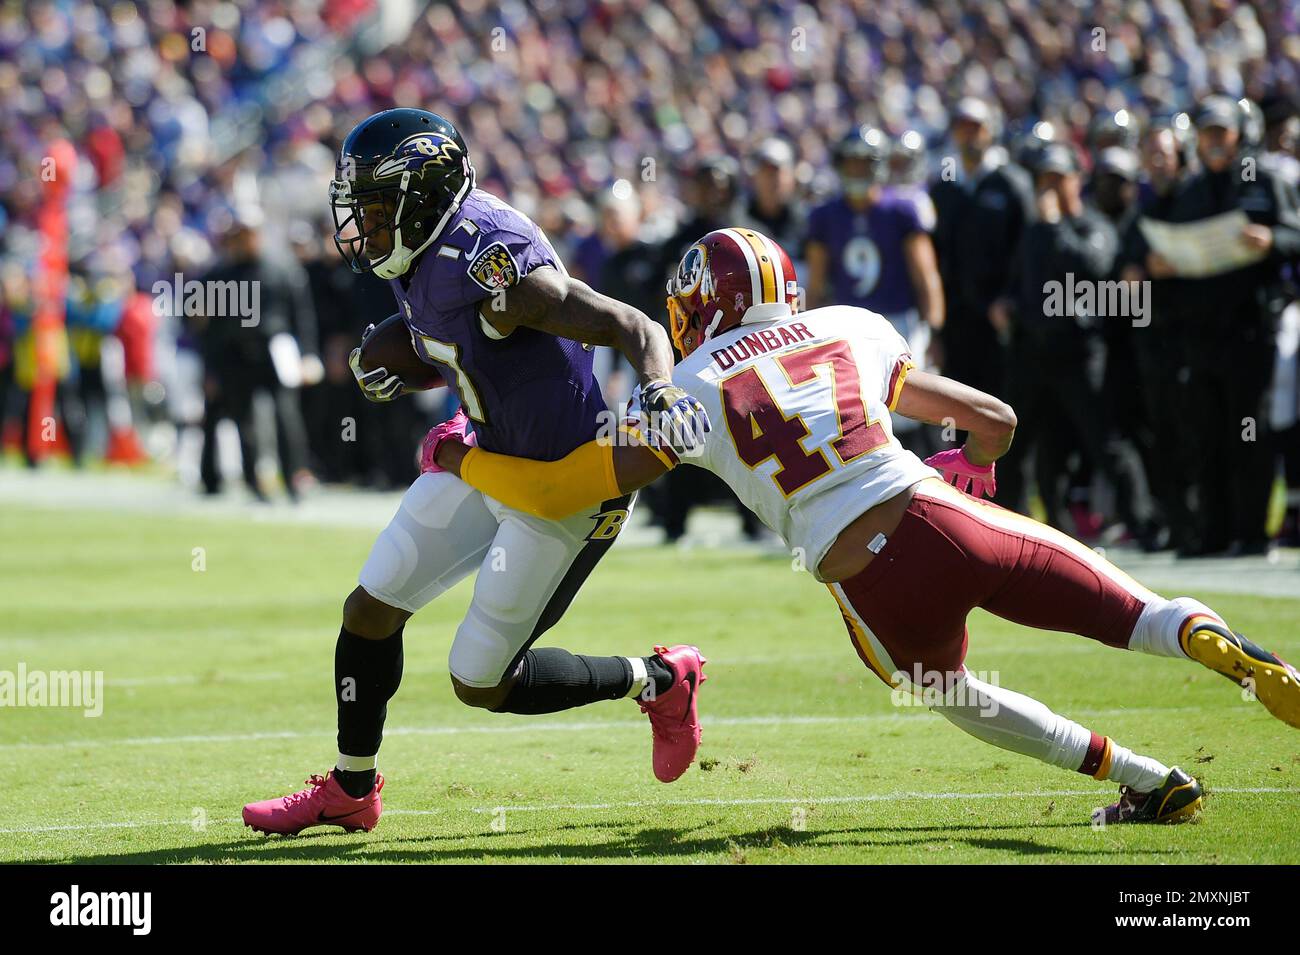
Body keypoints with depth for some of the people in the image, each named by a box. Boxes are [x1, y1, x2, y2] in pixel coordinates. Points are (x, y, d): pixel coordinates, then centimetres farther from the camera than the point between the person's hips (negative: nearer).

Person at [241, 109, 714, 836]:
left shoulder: (494, 271, -31)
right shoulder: (423, 257, -4)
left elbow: (636, 326, -29)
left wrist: (661, 393, -48)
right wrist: (401, 369, 3)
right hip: (491, 460, 9)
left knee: (481, 683, 0)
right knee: (372, 609, 9)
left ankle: (658, 682, 19)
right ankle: (351, 790, 28)